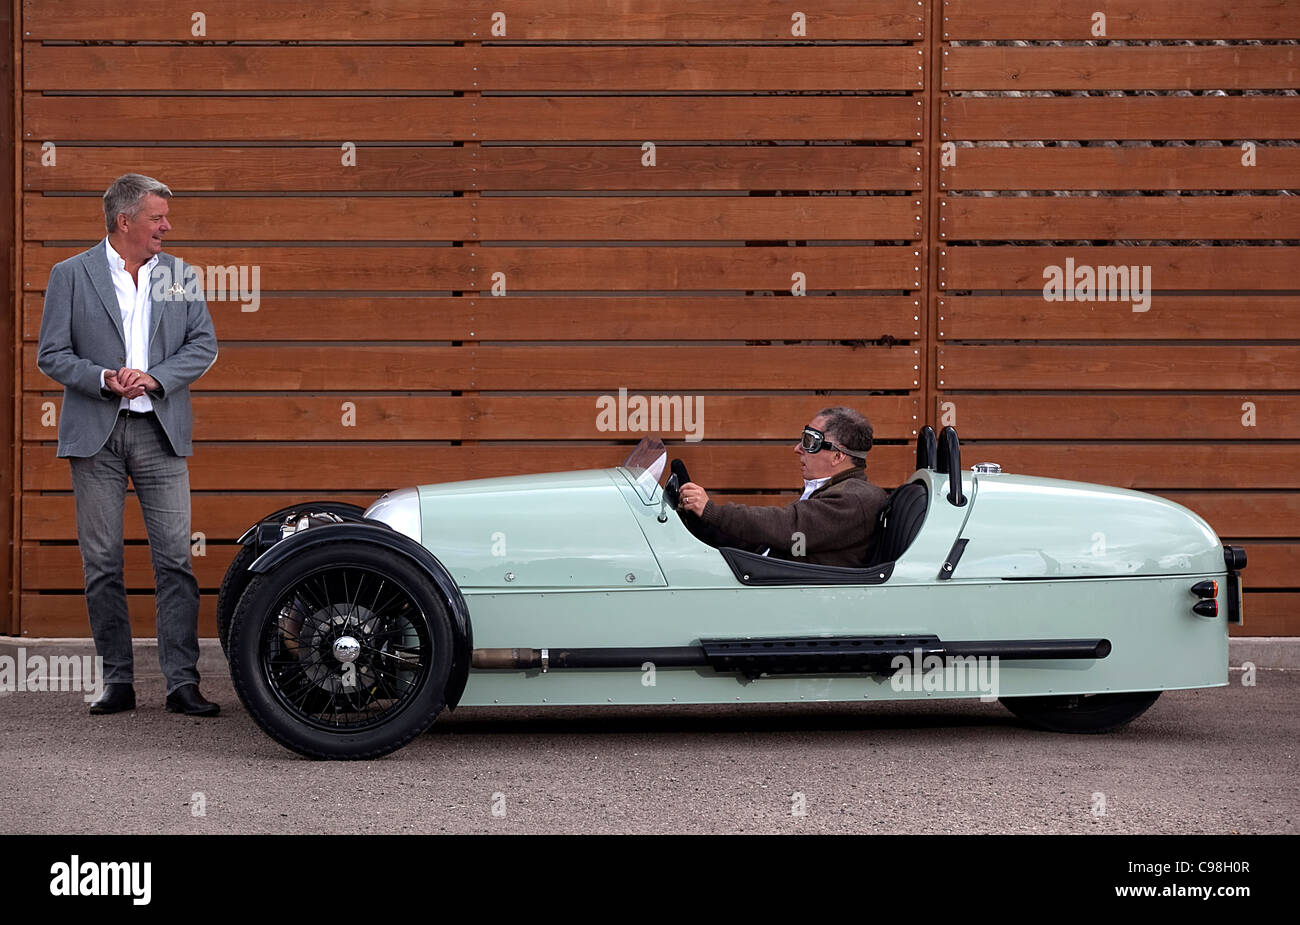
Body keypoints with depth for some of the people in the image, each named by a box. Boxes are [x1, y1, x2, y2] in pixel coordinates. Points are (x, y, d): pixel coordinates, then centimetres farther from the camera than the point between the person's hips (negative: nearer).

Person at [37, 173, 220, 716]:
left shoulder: (181, 276, 11)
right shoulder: (71, 275, 4)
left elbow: (203, 346, 6)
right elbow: (51, 355, 1)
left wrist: (153, 377, -9)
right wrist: (106, 379, -14)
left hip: (161, 432, 1)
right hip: (95, 434, -1)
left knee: (175, 560, -5)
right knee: (101, 564, 2)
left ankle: (182, 682, -3)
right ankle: (117, 681, 10)